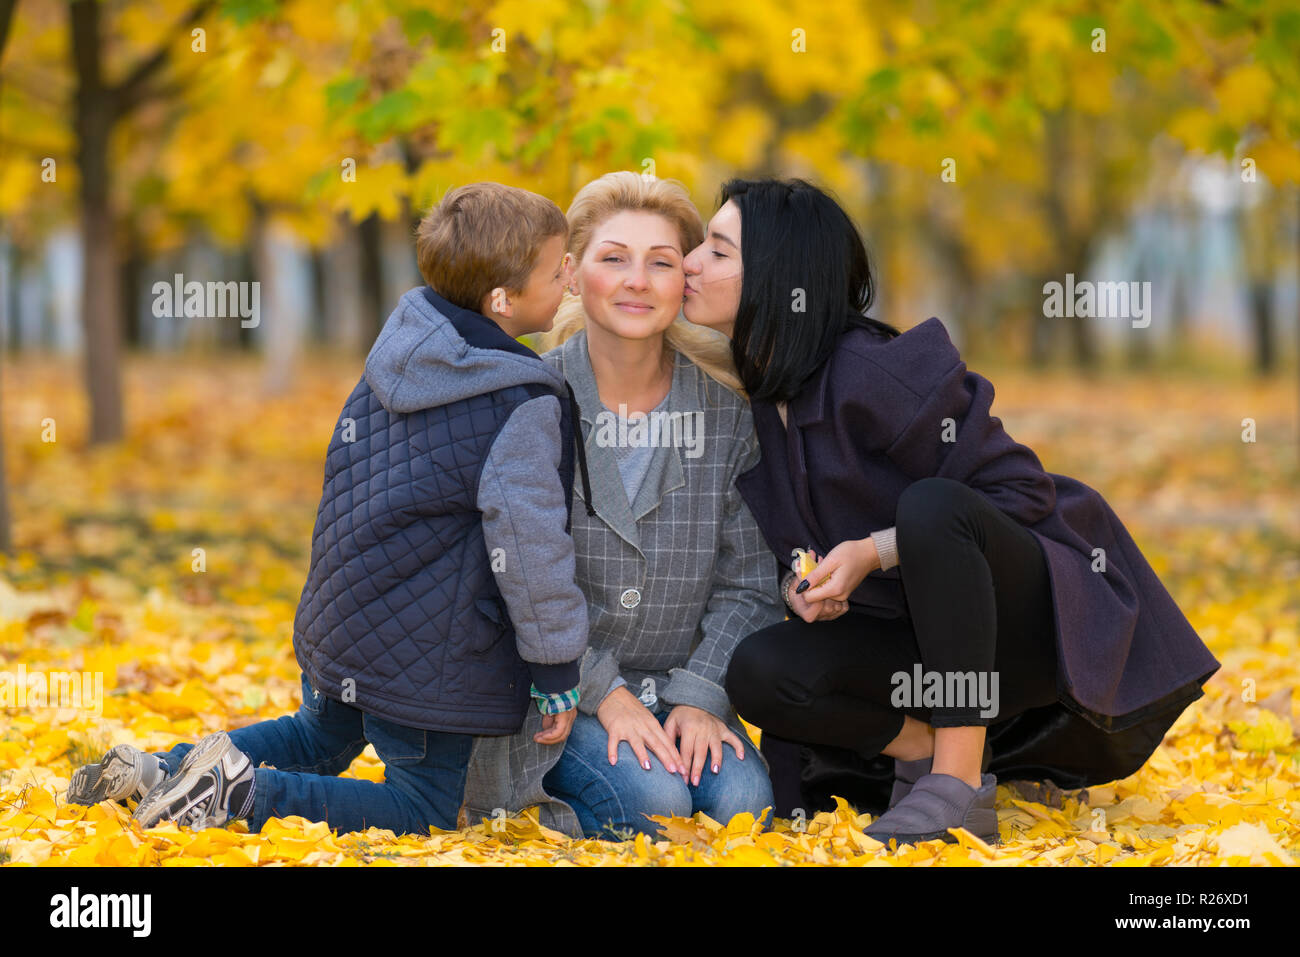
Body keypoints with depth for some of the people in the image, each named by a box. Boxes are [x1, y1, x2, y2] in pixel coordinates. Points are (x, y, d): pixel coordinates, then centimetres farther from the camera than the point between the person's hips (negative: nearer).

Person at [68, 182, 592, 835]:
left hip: (337, 615, 8)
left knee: (317, 739, 32)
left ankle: (159, 770, 15)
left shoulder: (398, 350, 2)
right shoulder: (527, 408, -20)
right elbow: (527, 542, -23)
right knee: (424, 811, 3)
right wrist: (558, 671, -14)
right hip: (427, 652, -8)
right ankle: (243, 794, -12)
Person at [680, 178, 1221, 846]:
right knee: (760, 672, -21)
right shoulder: (756, 395, 2)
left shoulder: (868, 372, -22)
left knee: (929, 504, -37)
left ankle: (961, 789, -30)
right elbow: (797, 540, 13)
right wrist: (800, 584, -11)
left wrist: (875, 552, -26)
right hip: (921, 632, 6)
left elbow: (1023, 490, -18)